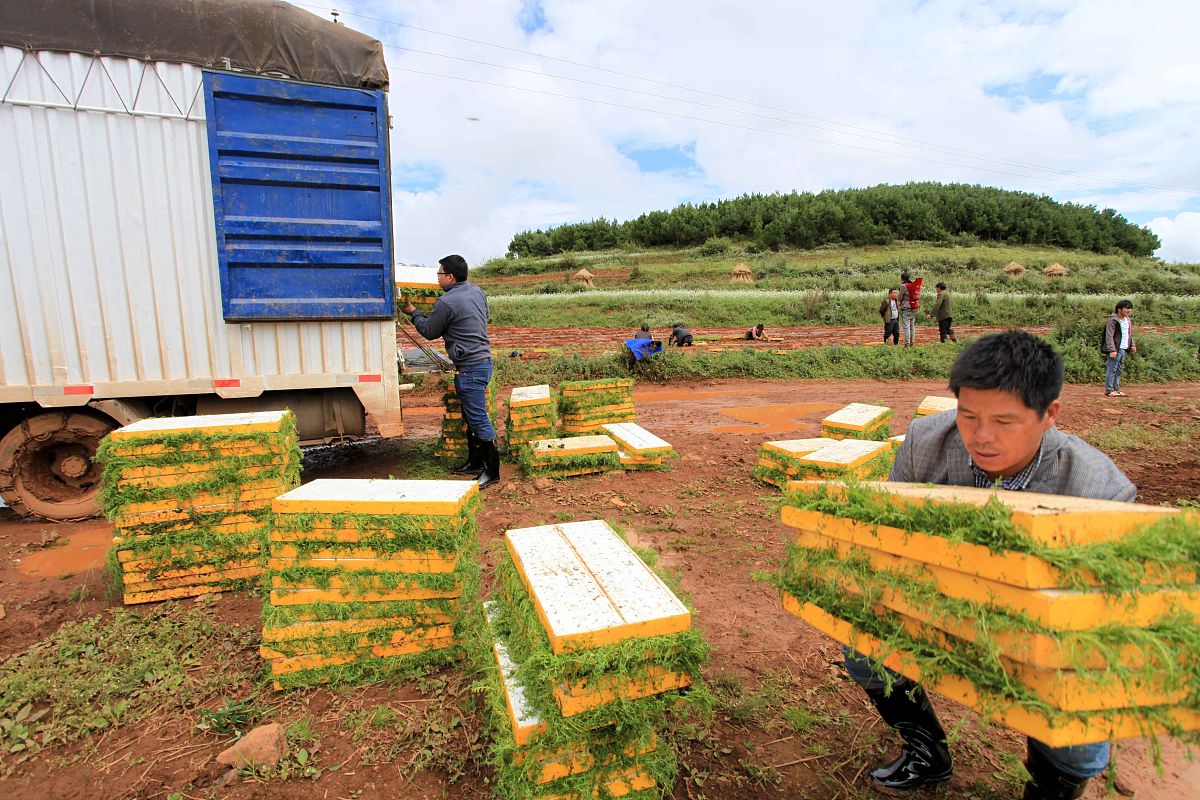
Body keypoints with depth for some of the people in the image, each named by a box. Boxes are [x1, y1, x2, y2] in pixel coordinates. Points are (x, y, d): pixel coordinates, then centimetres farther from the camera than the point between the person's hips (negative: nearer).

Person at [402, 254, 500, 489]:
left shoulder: (446, 303, -15)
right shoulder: (477, 291, 11)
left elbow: (429, 332, -1)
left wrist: (413, 312, 17)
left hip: (469, 368, -10)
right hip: (483, 361, 10)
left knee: (479, 419, -4)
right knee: (471, 416, 18)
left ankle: (492, 471, 3)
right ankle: (475, 462, 28)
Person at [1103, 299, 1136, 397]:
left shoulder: (1128, 320, 16)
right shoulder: (1113, 320, -12)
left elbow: (1130, 333, 27)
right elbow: (1109, 337, -16)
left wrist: (1132, 345, 18)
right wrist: (1112, 350, -21)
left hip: (1123, 349, 9)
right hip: (1116, 349, -9)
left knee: (1119, 370, 12)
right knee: (1112, 369, -7)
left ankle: (1116, 389, 18)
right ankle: (1109, 390, -3)